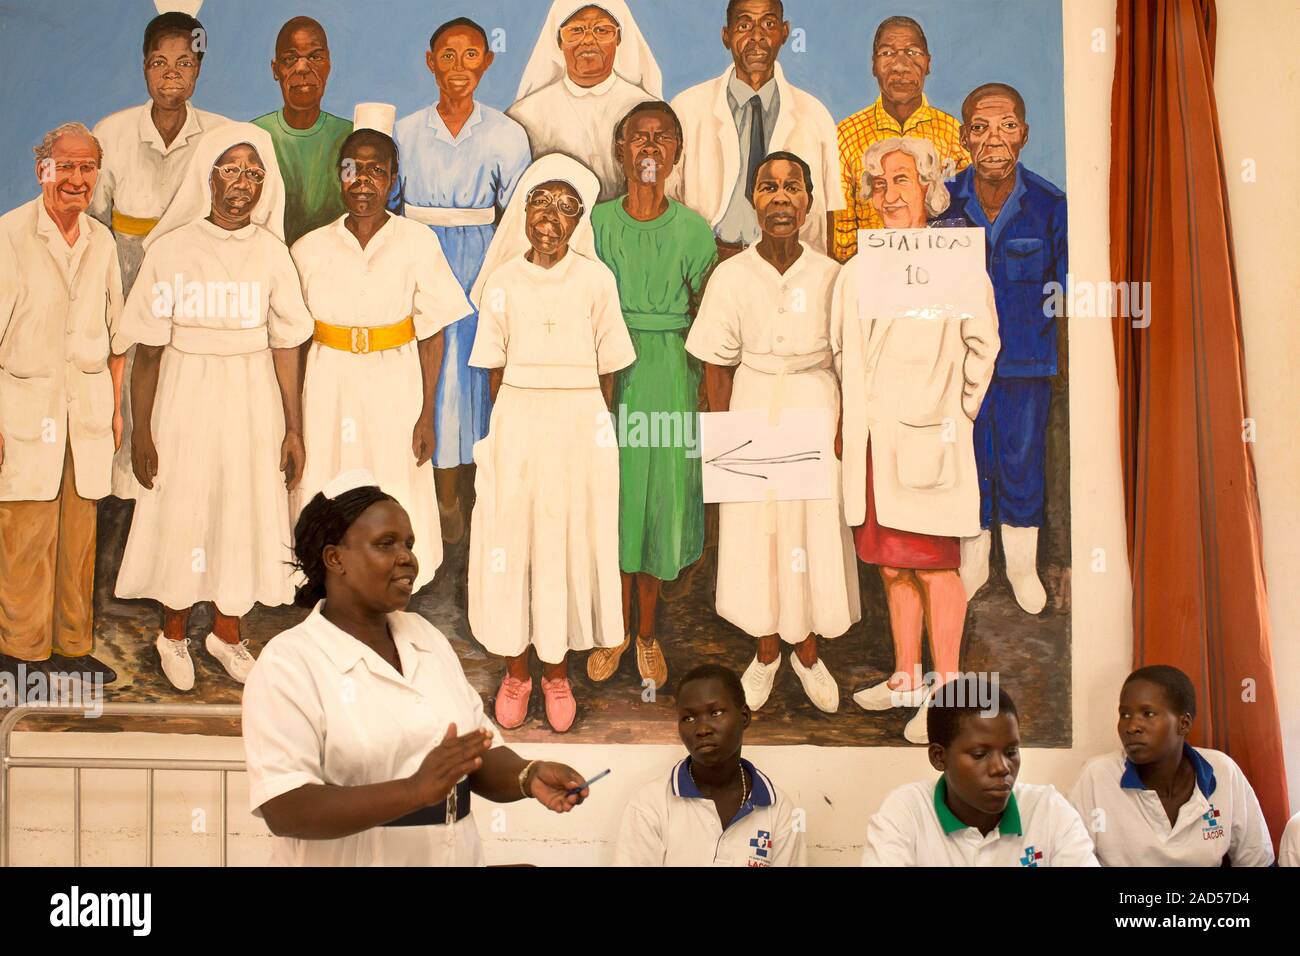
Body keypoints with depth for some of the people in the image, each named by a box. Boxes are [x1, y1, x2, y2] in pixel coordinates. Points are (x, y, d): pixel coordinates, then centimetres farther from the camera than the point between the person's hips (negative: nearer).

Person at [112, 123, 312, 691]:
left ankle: (226, 631, 30)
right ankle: (174, 635, 28)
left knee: (245, 512, 10)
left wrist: (293, 428, 2)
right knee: (180, 513, 7)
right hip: (186, 395, -2)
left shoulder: (270, 251, -1)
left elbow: (285, 345, 2)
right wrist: (141, 430, -6)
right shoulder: (171, 249, -7)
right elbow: (148, 349, -5)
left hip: (253, 402, 2)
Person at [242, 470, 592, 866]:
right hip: (350, 858, -5)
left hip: (456, 857, 6)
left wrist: (529, 776, -16)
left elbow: (481, 759, 6)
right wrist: (416, 791, -32)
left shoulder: (427, 638, 5)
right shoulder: (288, 662, -13)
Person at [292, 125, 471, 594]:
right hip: (329, 385, 1)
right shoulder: (310, 249, 0)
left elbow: (432, 335, -1)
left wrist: (427, 414, -4)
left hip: (396, 383, -1)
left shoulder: (418, 244, -4)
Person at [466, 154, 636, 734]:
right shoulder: (503, 279, 3)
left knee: (571, 541, 3)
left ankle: (556, 669, 18)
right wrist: (503, 428, 4)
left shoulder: (596, 279, 0)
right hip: (517, 421, 1)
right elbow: (494, 366, 7)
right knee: (512, 538, 3)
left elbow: (608, 366, 4)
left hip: (580, 424, -1)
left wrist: (601, 429, 3)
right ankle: (516, 668, 17)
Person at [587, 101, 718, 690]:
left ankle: (647, 634, 20)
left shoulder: (693, 230, 0)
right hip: (607, 373, 1)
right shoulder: (596, 222, 1)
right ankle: (619, 628, 23)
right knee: (614, 494, 6)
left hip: (671, 374, 0)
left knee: (660, 497, 5)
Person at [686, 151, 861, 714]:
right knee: (754, 532, 7)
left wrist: (845, 428, -1)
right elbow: (718, 366, 0)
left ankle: (806, 651, 25)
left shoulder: (829, 275, -5)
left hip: (817, 408, 0)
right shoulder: (731, 277, -5)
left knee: (815, 532, 5)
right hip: (754, 408, 0)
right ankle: (766, 652, 27)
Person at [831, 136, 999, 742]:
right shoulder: (857, 275, 11)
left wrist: (956, 413, 6)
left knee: (934, 567, -3)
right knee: (891, 567, 10)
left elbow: (982, 345, 5)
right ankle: (906, 679, 22)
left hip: (930, 439, -5)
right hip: (873, 440, 5)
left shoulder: (958, 267, -2)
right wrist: (856, 417, 14)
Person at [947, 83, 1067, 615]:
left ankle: (1022, 565, 28)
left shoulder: (1050, 205, -8)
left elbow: (1064, 284, 2)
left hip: (1027, 357, -1)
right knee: (968, 459, 10)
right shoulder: (946, 201, -5)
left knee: (1021, 459, 8)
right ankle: (973, 564, 29)